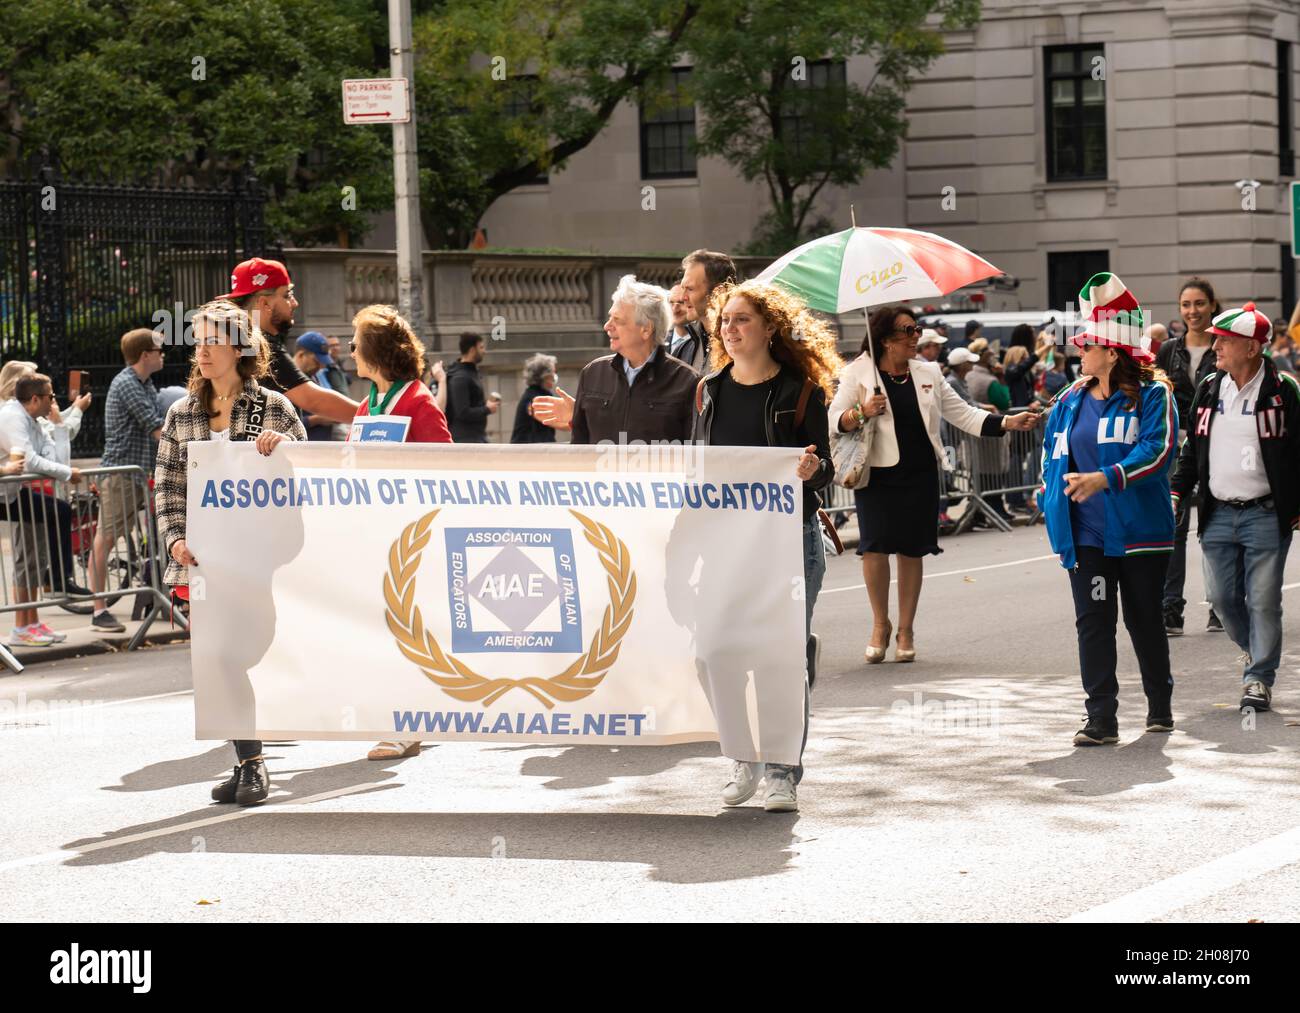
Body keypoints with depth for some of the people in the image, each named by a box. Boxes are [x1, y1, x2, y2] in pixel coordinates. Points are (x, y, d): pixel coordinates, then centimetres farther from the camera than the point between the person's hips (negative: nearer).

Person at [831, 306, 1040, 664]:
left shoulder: (928, 374, 10)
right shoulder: (859, 373, -1)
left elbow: (964, 415, 11)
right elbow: (834, 420, -2)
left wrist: (1009, 422, 1)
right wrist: (862, 412, -22)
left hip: (920, 473, 3)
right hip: (877, 474, -3)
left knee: (911, 549, 3)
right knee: (875, 546, -10)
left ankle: (906, 630, 14)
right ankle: (880, 624, 10)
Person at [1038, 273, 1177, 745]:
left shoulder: (1152, 395, -6)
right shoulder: (1071, 399, 11)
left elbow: (1158, 449, -19)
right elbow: (1052, 449, 22)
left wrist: (1105, 479, -30)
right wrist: (1053, 495, 7)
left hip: (1139, 530, -4)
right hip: (1086, 533, 4)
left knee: (1144, 619, 8)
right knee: (1093, 622, -3)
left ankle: (1160, 706, 26)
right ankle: (1101, 719, -4)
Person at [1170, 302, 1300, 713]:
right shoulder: (1209, 389, 8)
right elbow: (1192, 449, 18)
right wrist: (1177, 493, 11)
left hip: (1266, 515, -5)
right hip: (1218, 514, 5)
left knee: (1263, 600, -2)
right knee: (1222, 596, 7)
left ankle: (1259, 678, 7)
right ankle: (1256, 648, 31)